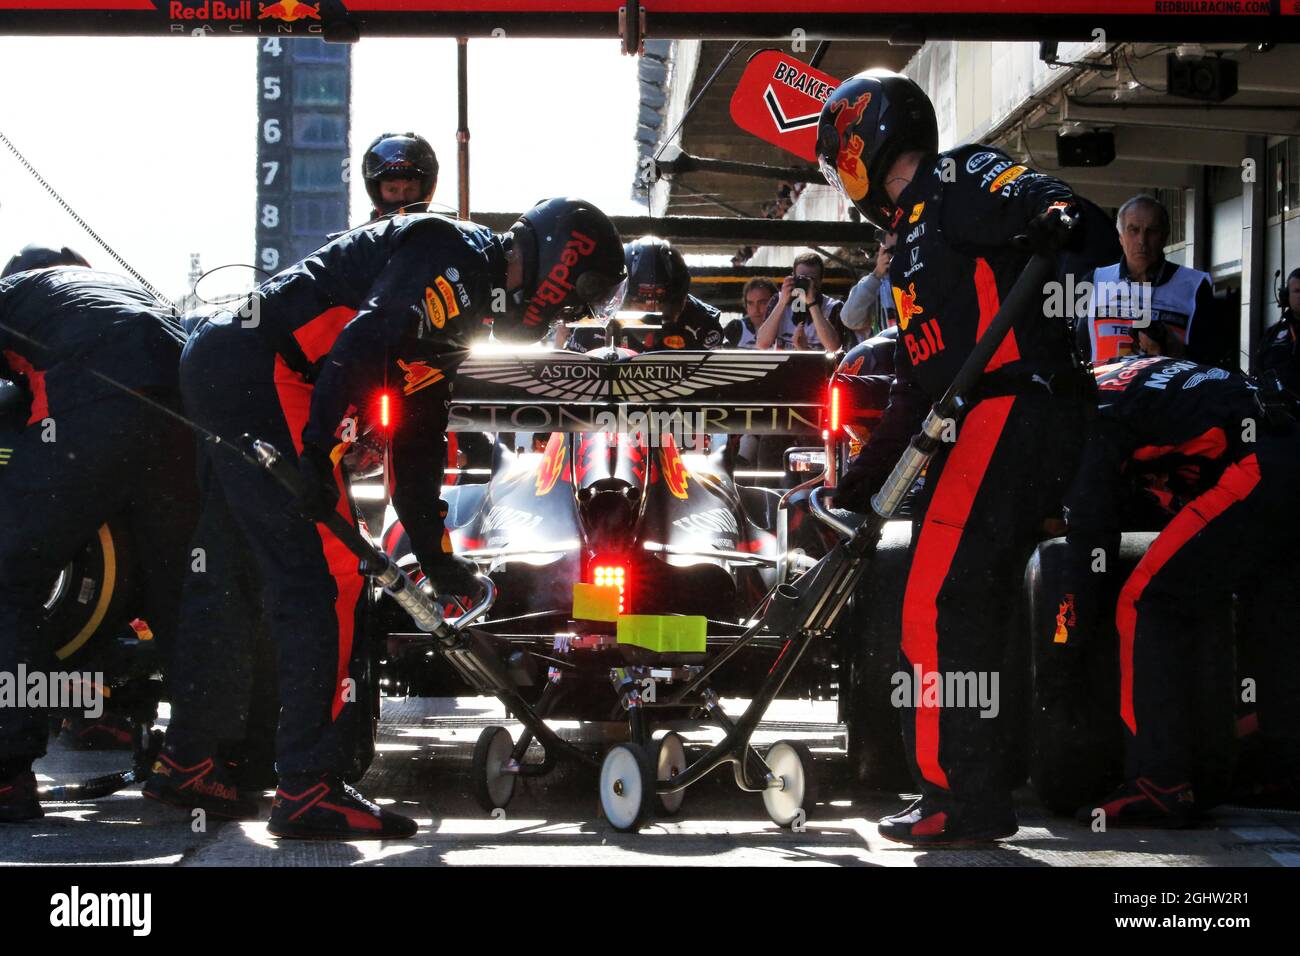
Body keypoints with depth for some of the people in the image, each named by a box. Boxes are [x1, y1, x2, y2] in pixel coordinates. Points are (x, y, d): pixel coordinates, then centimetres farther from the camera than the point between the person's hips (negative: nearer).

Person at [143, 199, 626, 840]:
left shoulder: (463, 303, 22)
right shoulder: (458, 257, -8)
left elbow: (416, 438, 28)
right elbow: (363, 341, -24)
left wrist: (435, 555, 30)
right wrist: (317, 455, -28)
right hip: (262, 373, -11)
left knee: (226, 580, 18)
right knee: (326, 582, -10)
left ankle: (186, 763, 29)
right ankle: (309, 788, -10)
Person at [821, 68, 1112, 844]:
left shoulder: (959, 182, 0)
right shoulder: (916, 238, 29)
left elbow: (1039, 198, -22)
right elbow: (914, 385, 31)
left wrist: (1057, 218, -46)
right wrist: (861, 481, 32)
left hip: (1013, 411, -10)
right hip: (979, 429, 10)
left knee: (942, 607, -14)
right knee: (967, 614, 11)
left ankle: (963, 798, -15)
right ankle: (971, 797, 16)